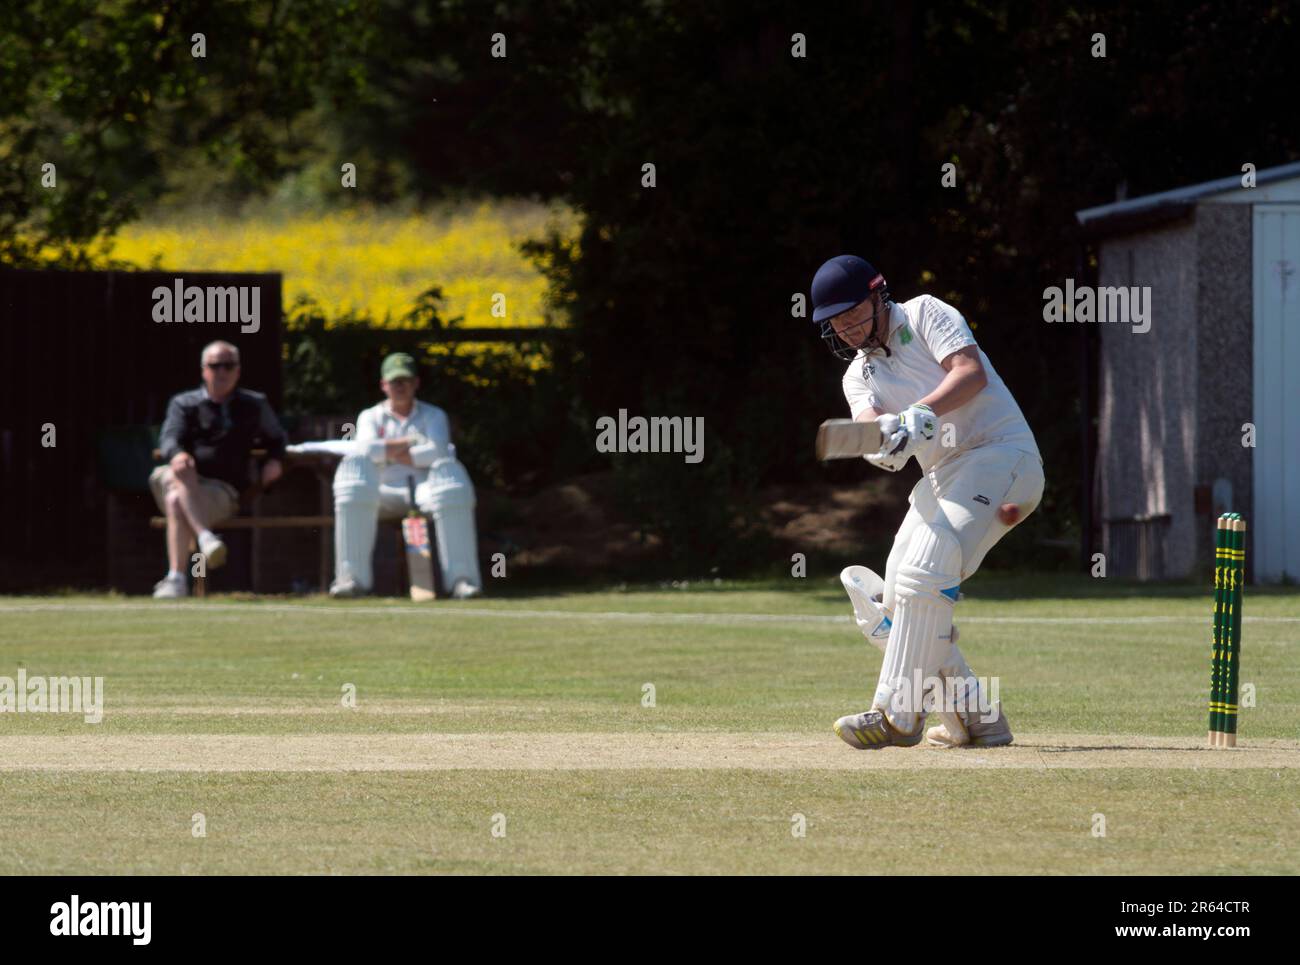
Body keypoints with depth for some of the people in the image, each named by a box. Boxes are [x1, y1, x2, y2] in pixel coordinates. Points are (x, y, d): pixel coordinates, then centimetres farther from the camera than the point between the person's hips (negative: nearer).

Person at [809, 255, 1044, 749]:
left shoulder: (924, 315, 1)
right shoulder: (859, 374, 17)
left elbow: (971, 371, -16)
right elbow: (868, 417, -6)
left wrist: (924, 411, -32)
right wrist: (880, 436, -31)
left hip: (1000, 454, -8)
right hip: (942, 478, 8)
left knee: (923, 573, -24)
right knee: (893, 603, 2)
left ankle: (897, 713, -26)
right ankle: (974, 718, 10)